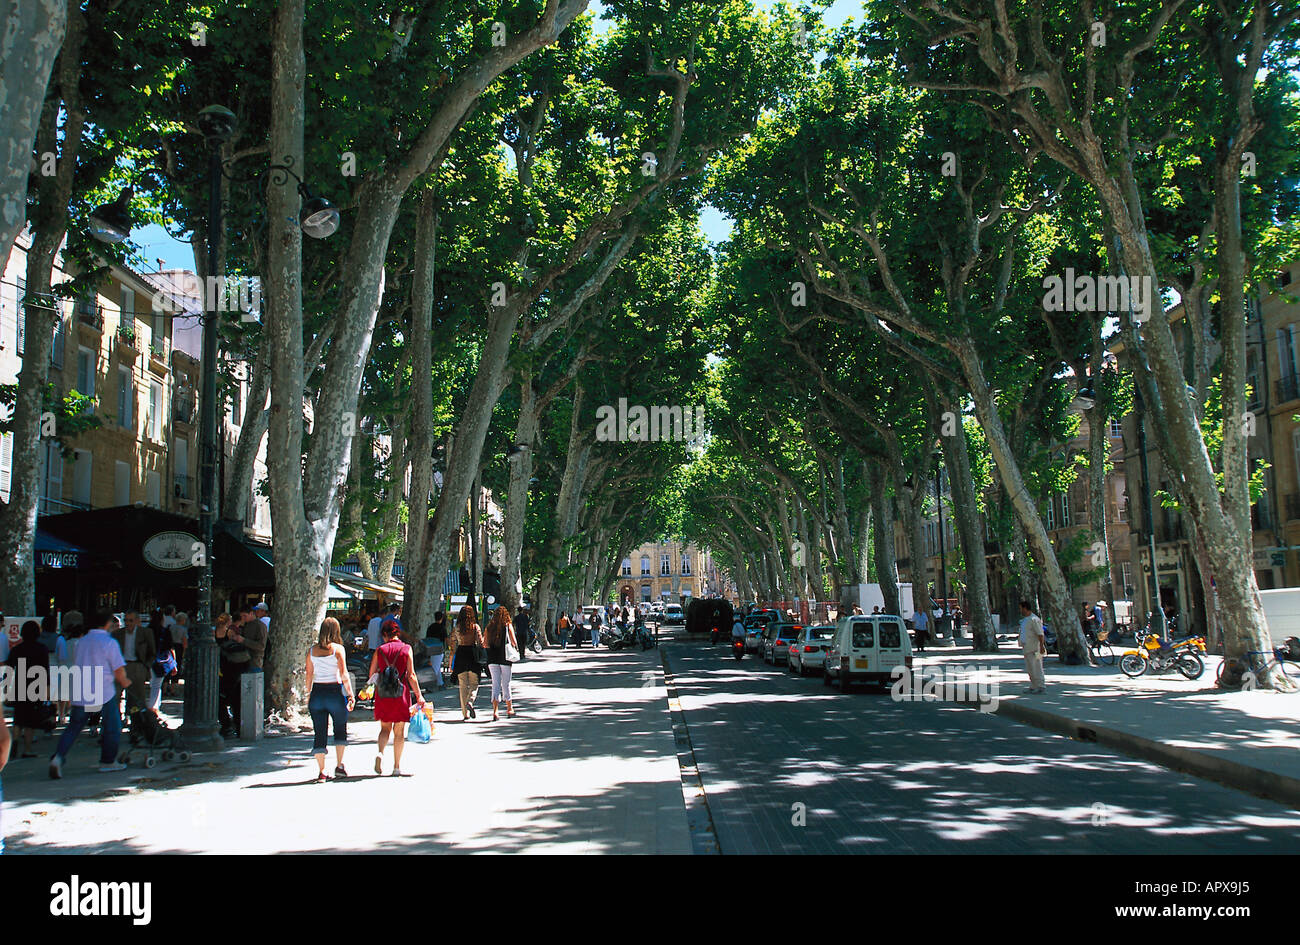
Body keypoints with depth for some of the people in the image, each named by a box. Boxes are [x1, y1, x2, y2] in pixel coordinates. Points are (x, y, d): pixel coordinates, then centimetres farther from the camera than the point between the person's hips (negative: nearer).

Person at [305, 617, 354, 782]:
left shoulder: (311, 650, 5)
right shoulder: (338, 649, -5)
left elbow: (309, 675, 7)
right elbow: (344, 674, -10)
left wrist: (308, 694, 15)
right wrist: (351, 694, -9)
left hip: (317, 692, 3)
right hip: (334, 691, -3)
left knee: (319, 733, 6)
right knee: (340, 730, 15)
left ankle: (321, 772, 5)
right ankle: (339, 766, 11)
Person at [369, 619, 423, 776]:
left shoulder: (380, 650, 2)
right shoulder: (406, 649, -2)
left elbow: (372, 674, 4)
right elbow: (411, 675, -6)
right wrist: (419, 695, -2)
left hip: (383, 693, 1)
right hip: (401, 692, -1)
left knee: (385, 728, 14)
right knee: (399, 731, 8)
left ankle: (380, 752, -13)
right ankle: (397, 767, 10)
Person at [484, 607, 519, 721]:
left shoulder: (490, 626, 5)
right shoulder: (508, 625, -3)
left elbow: (485, 644, 4)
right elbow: (514, 642, -6)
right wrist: (516, 648, 15)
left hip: (492, 658, 2)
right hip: (505, 658, -2)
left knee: (495, 684, 4)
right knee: (506, 684, 9)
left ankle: (495, 711, -7)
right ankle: (509, 709, 21)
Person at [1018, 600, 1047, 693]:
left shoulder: (1034, 619, -14)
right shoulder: (1025, 619, 17)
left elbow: (1040, 634, -19)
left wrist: (1041, 646, -24)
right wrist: (1023, 645, 25)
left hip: (1034, 649, -10)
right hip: (1027, 649, 10)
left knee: (1036, 668, -9)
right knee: (1030, 670, 12)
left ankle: (1041, 687, -6)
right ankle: (1033, 687, 18)